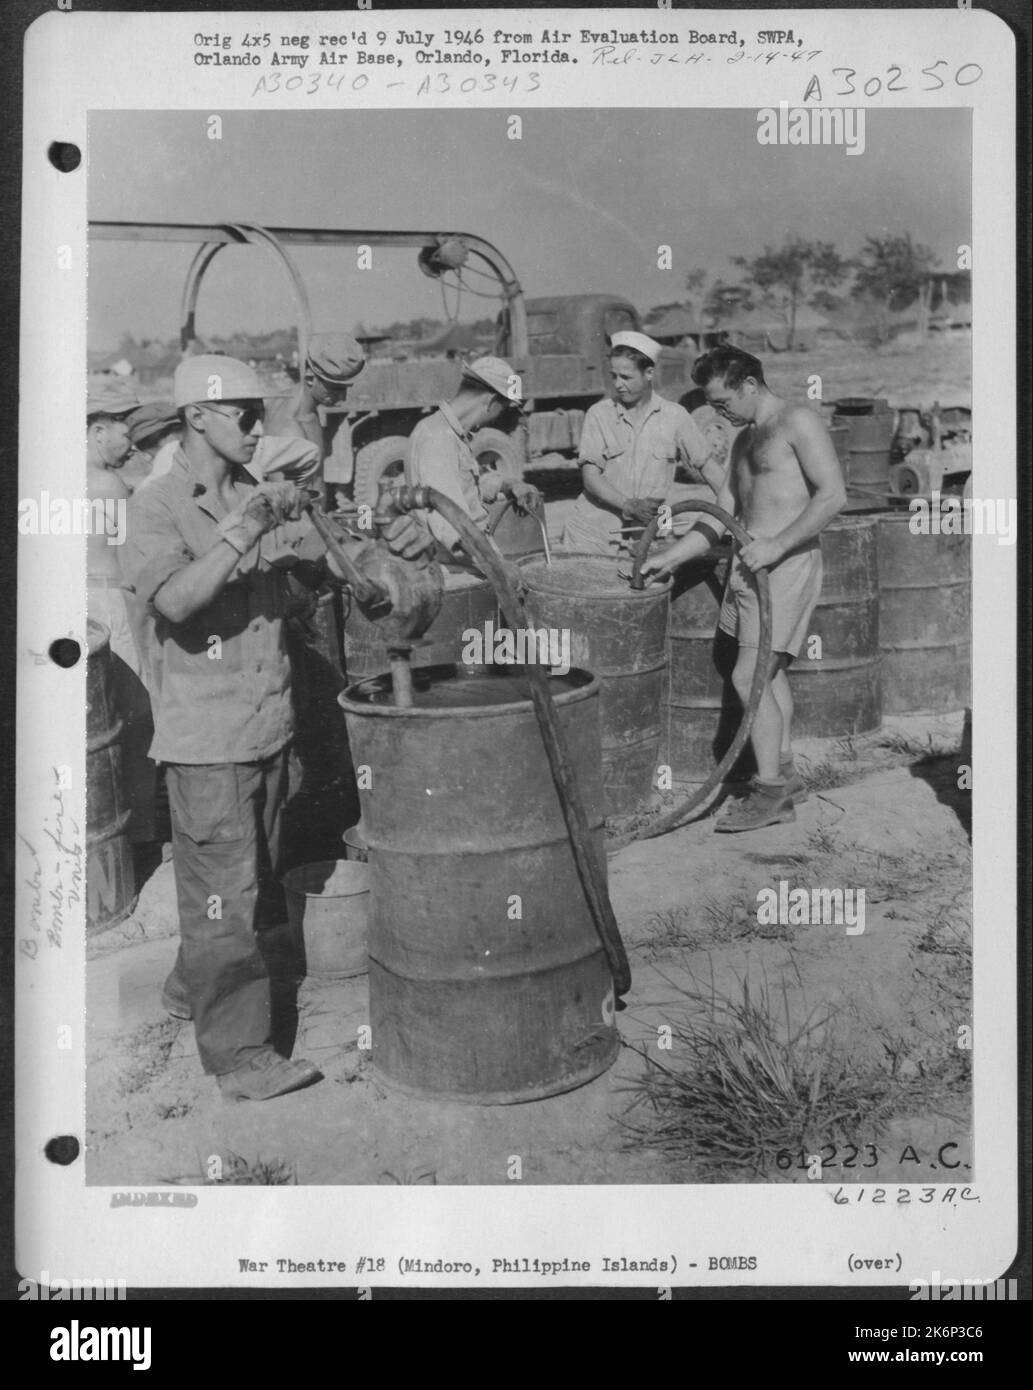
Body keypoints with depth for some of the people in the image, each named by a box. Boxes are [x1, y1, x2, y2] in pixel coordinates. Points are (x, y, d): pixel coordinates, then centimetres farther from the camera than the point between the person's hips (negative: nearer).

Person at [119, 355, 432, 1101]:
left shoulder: (261, 499, 9)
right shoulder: (157, 507, -9)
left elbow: (331, 562, 6)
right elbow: (174, 599, -25)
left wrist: (392, 543, -12)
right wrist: (244, 532, -30)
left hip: (270, 725, 7)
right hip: (206, 737, -7)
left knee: (258, 876, 19)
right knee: (224, 890, -2)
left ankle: (196, 986, 41)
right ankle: (239, 1052, 8)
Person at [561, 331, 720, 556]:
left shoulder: (674, 416, 2)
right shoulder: (599, 414, 0)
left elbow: (707, 466, 7)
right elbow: (591, 477, -6)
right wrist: (631, 505, -20)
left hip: (642, 535, 1)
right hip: (592, 533, 0)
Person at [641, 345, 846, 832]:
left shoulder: (798, 422, -7)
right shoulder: (745, 439, 20)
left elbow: (833, 495, -17)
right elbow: (722, 516, 22)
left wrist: (776, 545, -20)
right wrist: (671, 557, 14)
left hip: (787, 563, -9)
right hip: (750, 563, 9)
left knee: (749, 677, -13)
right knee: (770, 673, 13)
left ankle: (770, 789, -5)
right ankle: (784, 773, 23)